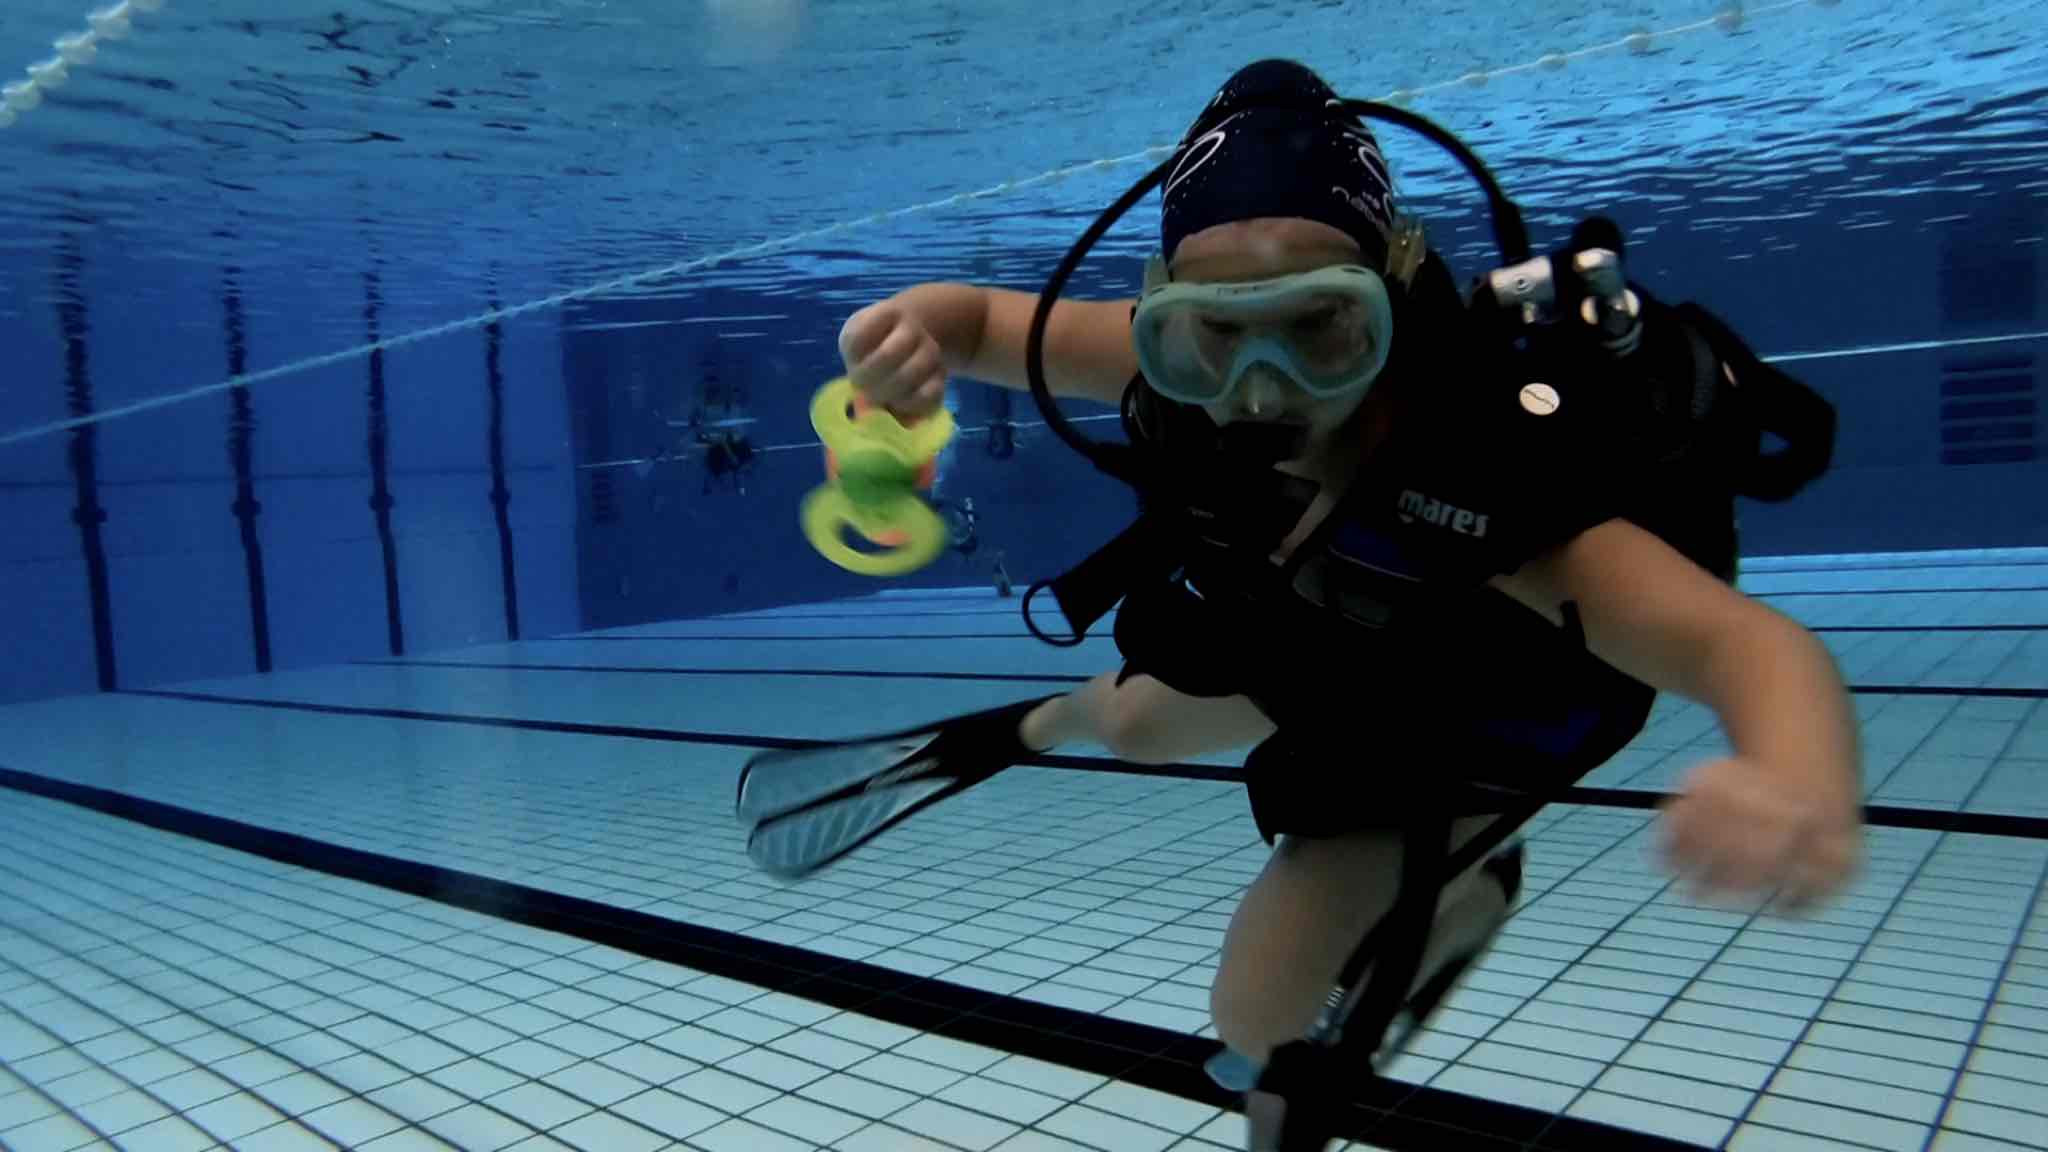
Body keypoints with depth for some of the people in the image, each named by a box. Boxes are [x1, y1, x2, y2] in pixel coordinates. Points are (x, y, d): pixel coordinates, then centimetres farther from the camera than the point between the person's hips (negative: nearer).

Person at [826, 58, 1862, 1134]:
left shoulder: (1478, 482, -46)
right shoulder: (1183, 365, -32)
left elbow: (1744, 641, -54)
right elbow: (983, 316, -18)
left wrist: (1802, 790, -76)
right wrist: (915, 328, -41)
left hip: (1431, 714, -4)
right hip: (1300, 622, 4)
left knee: (1262, 1020, -6)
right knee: (1133, 723, 31)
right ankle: (1048, 719, 66)